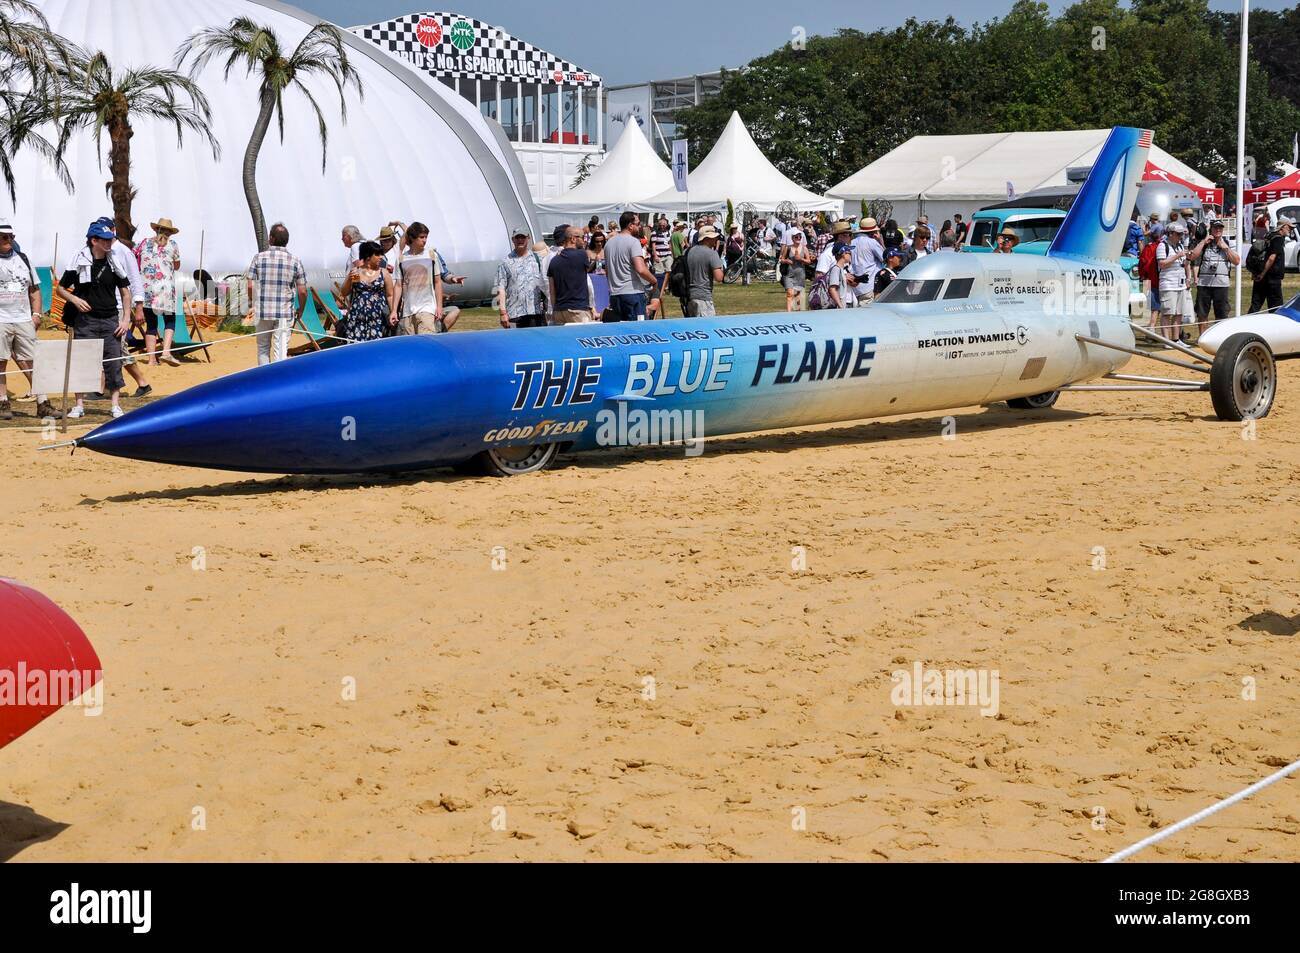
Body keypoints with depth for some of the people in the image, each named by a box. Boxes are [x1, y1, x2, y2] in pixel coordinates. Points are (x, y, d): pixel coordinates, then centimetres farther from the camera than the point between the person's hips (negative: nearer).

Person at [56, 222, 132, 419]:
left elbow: (125, 291, 12)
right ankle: (79, 405, 8)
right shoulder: (79, 262, -2)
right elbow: (60, 289, 5)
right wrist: (74, 299, -14)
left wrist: (126, 319, 3)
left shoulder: (114, 263, 5)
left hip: (110, 320, 2)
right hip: (85, 319, -2)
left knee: (113, 362, -1)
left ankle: (116, 406, 4)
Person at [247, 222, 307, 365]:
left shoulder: (259, 257, -2)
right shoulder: (295, 261, -1)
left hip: (263, 311, 1)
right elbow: (302, 291, -2)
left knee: (263, 348, 16)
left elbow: (250, 286, -4)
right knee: (281, 350, -2)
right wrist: (300, 309, 16)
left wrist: (252, 302, 15)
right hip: (285, 313, -1)